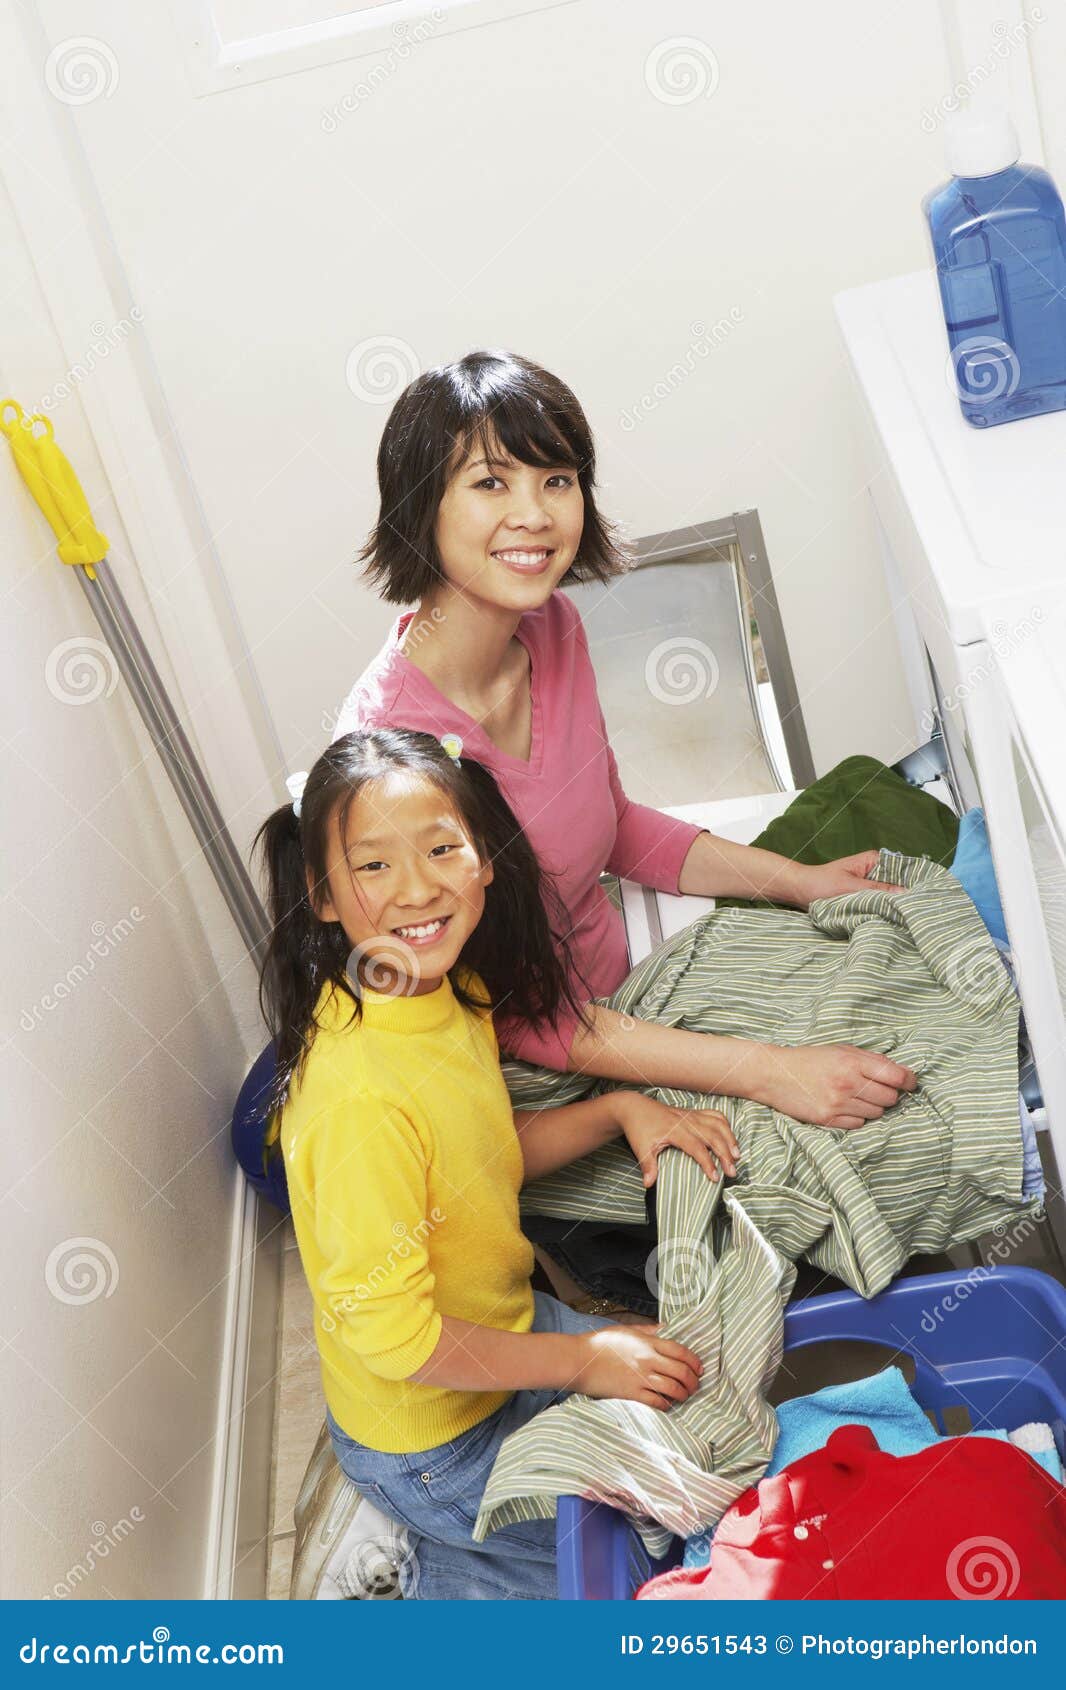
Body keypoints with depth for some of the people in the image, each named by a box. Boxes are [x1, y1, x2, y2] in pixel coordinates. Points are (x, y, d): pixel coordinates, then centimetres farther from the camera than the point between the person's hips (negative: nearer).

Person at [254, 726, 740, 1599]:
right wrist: (582, 1361, -19)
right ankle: (430, 1577, 18)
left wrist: (620, 1110, -6)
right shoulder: (360, 1096, -35)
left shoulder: (454, 988, -9)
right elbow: (392, 1334, -28)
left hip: (501, 1328, 7)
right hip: (431, 1439, -7)